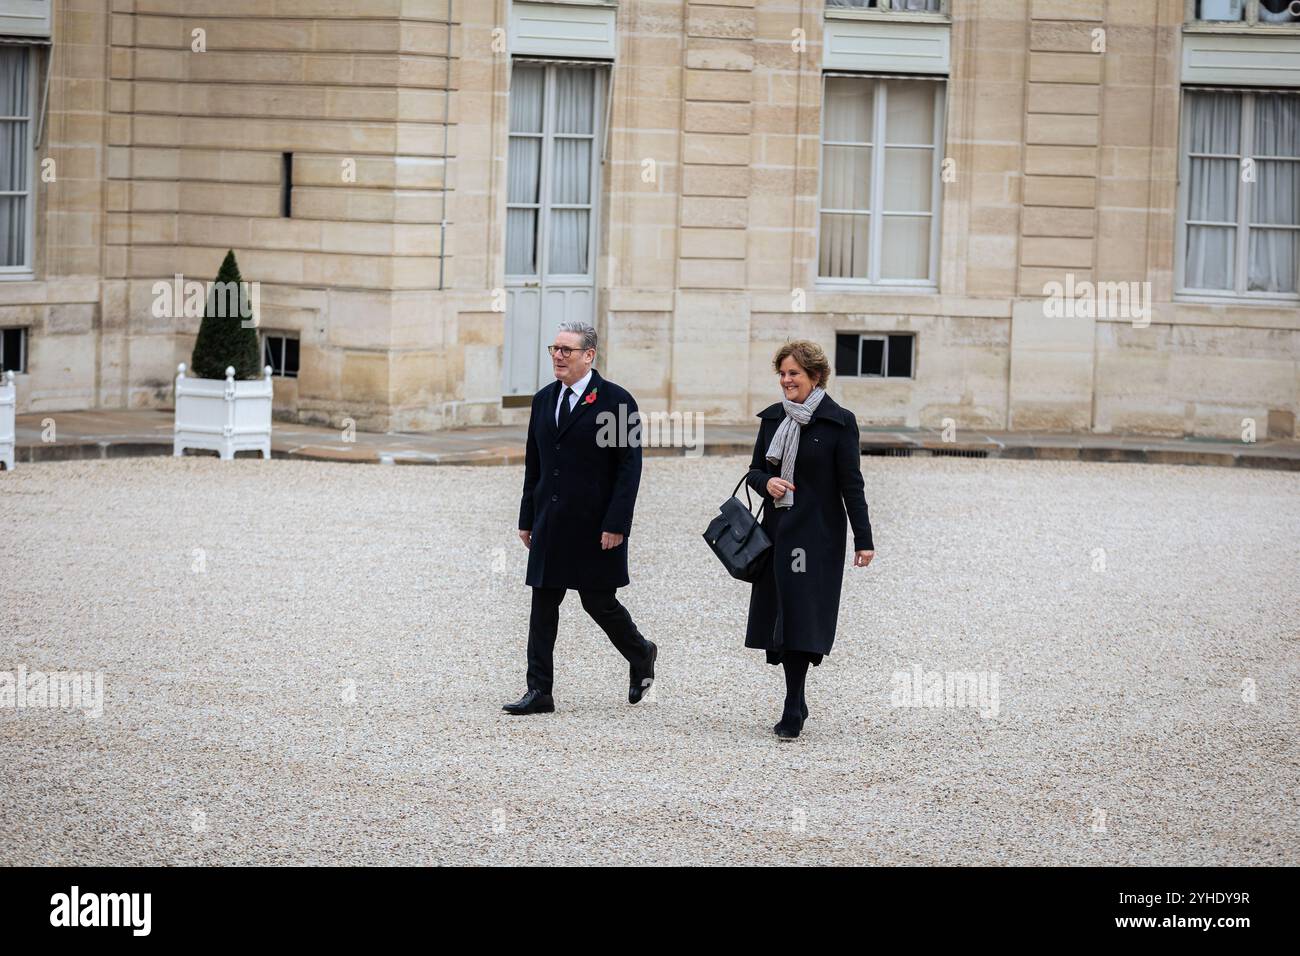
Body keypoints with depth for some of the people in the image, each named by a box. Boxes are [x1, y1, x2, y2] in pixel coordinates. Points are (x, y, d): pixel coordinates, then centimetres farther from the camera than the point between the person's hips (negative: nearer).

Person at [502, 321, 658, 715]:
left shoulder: (616, 401, -8)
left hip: (595, 527, -6)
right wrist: (527, 519, 12)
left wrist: (616, 524, -16)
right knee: (543, 605, 2)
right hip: (550, 526, 6)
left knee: (598, 601, 2)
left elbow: (629, 467, -10)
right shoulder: (544, 400, 11)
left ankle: (640, 654, 30)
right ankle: (539, 692, 4)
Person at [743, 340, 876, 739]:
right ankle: (796, 703, 16)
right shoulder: (773, 418, 9)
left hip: (818, 534, -5)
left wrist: (863, 539, -7)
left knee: (802, 618, -10)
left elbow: (851, 484, -6)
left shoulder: (838, 422, -6)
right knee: (780, 614, 5)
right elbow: (755, 470, 15)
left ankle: (792, 712, -8)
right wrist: (766, 483, -10)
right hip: (777, 530, 5)